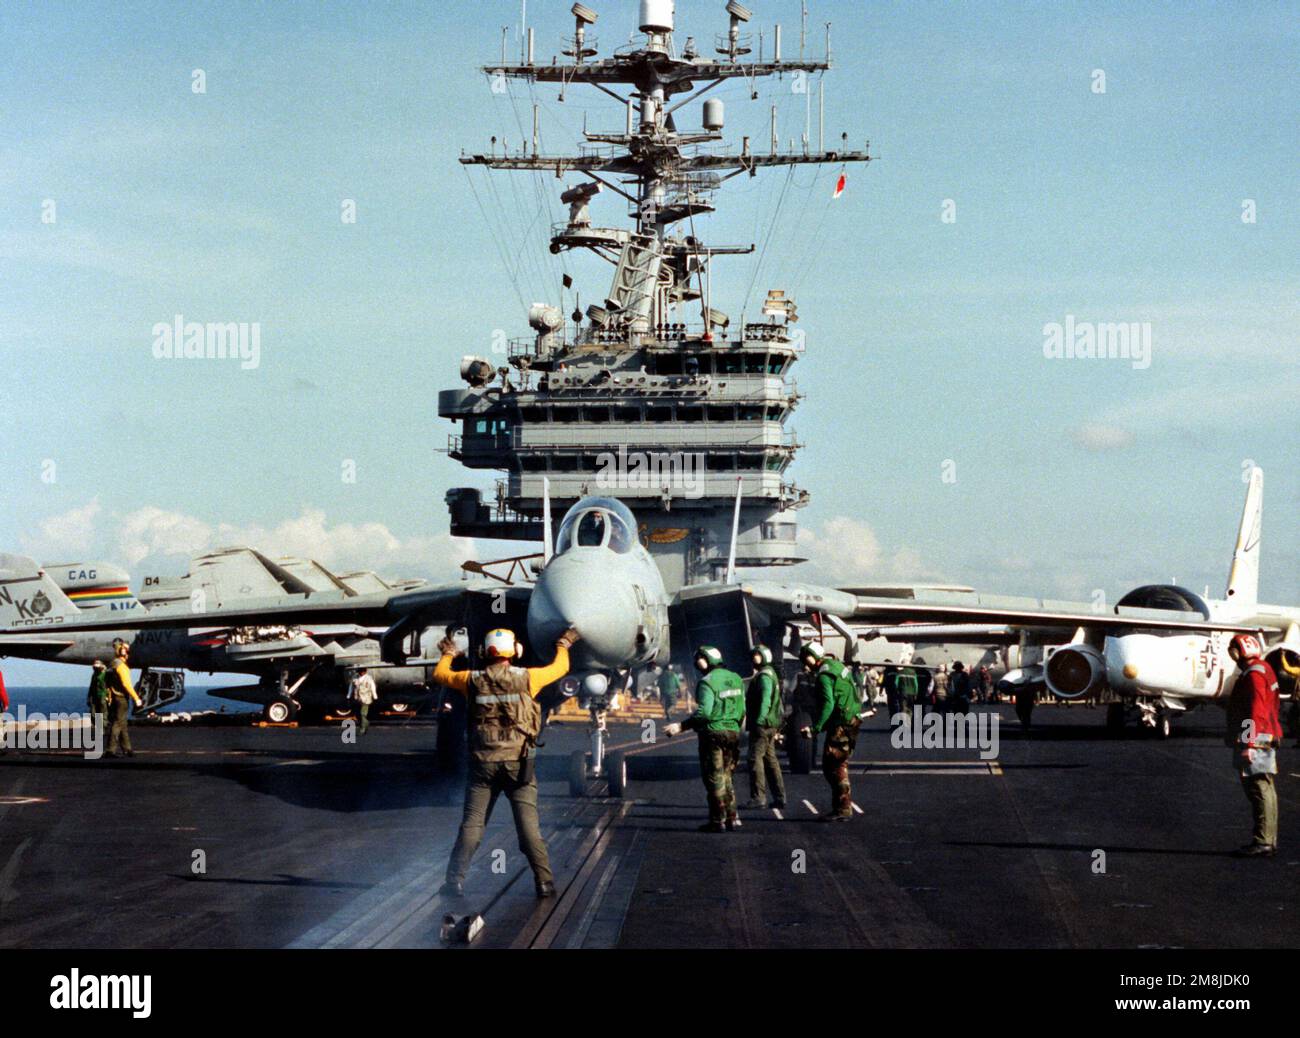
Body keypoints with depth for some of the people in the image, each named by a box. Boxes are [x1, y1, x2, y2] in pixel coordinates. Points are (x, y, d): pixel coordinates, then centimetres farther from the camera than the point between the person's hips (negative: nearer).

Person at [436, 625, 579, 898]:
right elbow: (560, 668, 15)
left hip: (483, 762, 1)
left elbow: (440, 674, 20)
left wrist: (448, 654, 41)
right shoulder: (526, 678, -2)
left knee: (472, 824, 5)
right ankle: (544, 882, -1)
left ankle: (455, 880, 3)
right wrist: (564, 644, 36)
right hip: (519, 762, -1)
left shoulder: (473, 680, 1)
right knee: (529, 824, 0)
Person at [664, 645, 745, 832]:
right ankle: (732, 818, 17)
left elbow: (704, 712, -24)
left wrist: (681, 726, -22)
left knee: (714, 778, 1)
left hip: (713, 733, -7)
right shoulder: (735, 679, 9)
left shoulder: (707, 682, -14)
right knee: (726, 777, 18)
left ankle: (718, 821, 2)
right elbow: (742, 710, 12)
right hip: (733, 732, 7)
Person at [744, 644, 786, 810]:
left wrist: (758, 721, -26)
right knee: (770, 759, 12)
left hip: (762, 724, -10)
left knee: (756, 758, -9)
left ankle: (758, 797, -11)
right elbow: (777, 701, 24)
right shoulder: (770, 674, 20)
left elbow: (765, 701, -23)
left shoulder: (764, 676, -12)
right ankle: (779, 797, 13)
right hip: (772, 725, 10)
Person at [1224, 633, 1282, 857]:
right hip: (1267, 739, 11)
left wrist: (1249, 743, -24)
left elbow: (1256, 712, -21)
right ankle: (1269, 840, 17)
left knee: (1259, 790, -12)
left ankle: (1263, 842, -14)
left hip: (1255, 741, -11)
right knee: (1265, 790, 13)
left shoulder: (1254, 675, -14)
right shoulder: (1264, 670, 20)